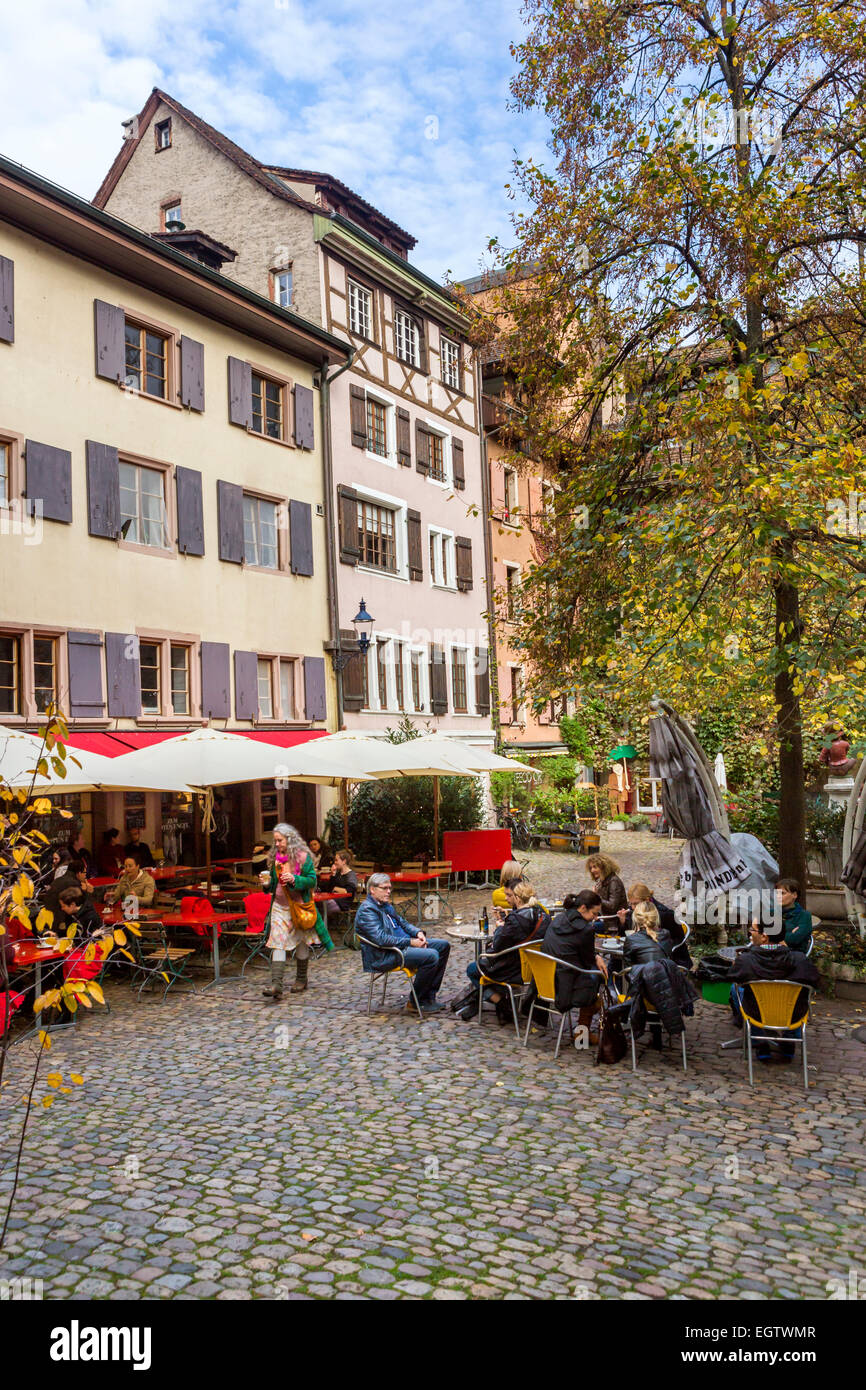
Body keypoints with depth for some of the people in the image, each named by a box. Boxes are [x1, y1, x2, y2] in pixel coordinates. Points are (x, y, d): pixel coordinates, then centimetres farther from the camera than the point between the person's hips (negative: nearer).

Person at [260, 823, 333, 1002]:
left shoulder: (303, 857, -8)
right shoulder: (275, 857, 7)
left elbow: (312, 880, -9)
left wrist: (294, 880, -24)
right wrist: (268, 882, -5)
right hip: (279, 906, 3)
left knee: (301, 942, 10)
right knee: (277, 943, -9)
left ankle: (301, 979, 28)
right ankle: (276, 985, -16)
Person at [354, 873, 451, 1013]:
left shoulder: (386, 905, 17)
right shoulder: (367, 910, -15)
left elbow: (403, 922, 25)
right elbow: (381, 939, -25)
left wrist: (418, 932, 4)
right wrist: (410, 942, -21)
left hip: (403, 944, 11)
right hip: (384, 956, -11)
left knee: (444, 946, 5)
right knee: (431, 956, -26)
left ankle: (430, 996, 4)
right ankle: (415, 1002, -11)